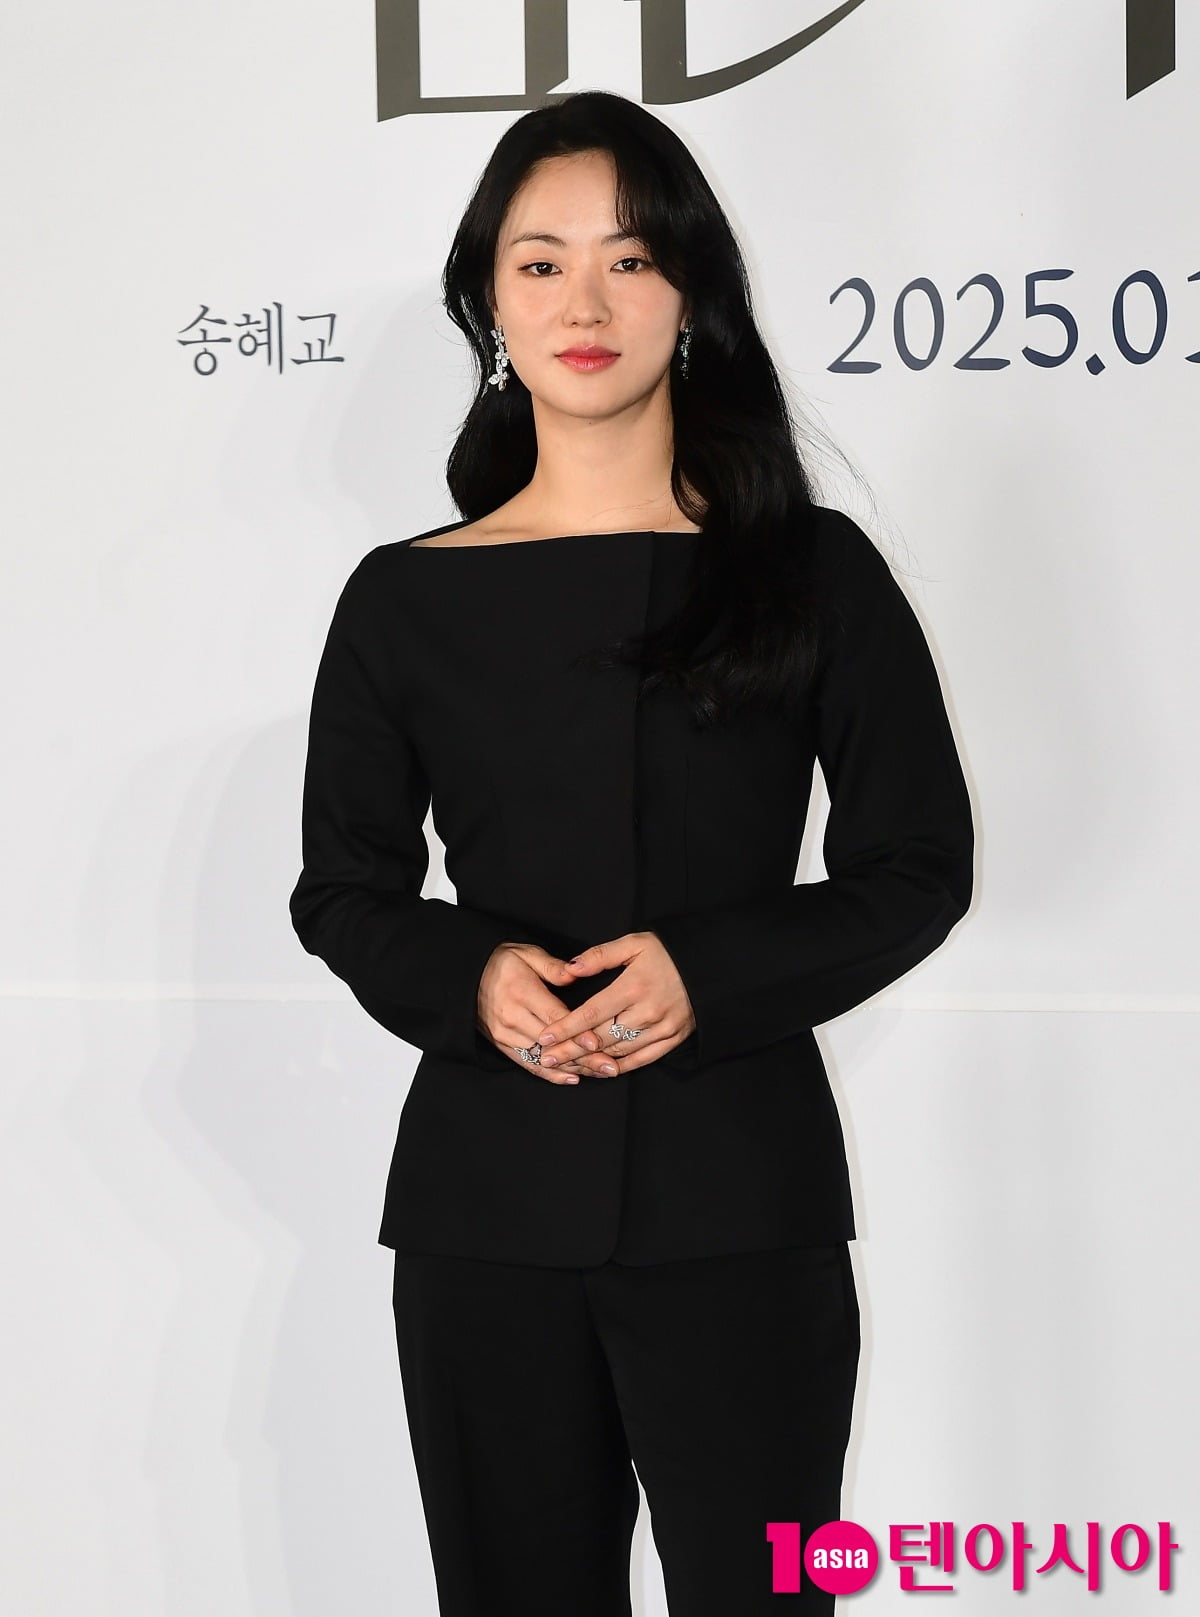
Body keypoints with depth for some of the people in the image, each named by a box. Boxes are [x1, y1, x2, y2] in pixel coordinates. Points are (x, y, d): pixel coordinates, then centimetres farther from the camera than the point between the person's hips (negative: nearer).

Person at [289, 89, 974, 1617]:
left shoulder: (810, 570, 1)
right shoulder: (405, 600, 4)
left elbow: (919, 865, 3)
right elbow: (343, 893, 10)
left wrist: (710, 974, -12)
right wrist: (469, 978, -11)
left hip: (741, 1198, -1)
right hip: (485, 1202, 2)